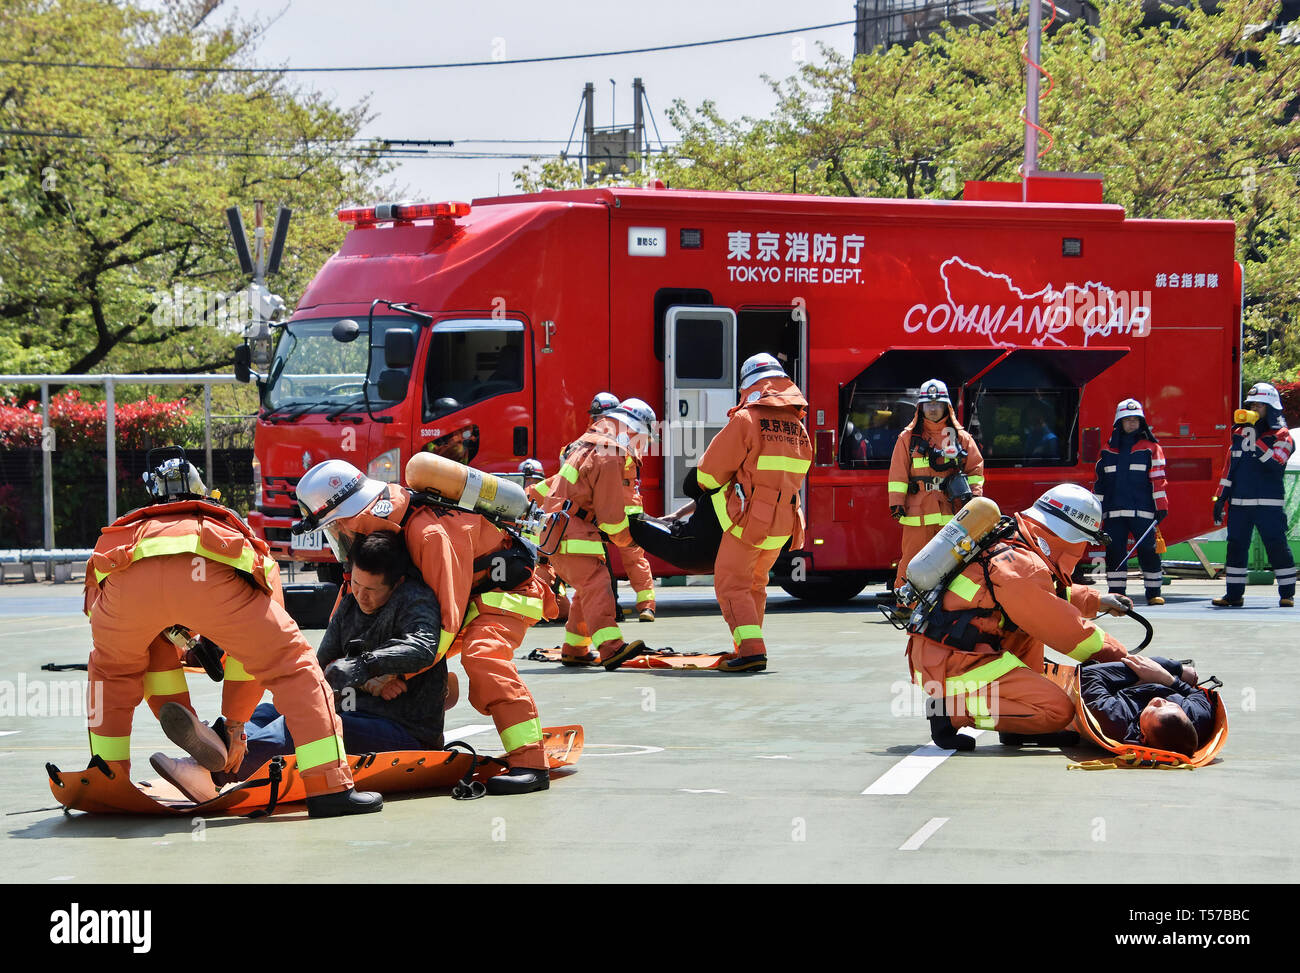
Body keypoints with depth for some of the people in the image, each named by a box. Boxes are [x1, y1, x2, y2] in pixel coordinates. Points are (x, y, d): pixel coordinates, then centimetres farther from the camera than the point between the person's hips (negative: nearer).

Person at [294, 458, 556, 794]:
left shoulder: (430, 533, -34)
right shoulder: (387, 522, -5)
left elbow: (447, 616, -36)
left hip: (506, 593, -10)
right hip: (468, 595, 10)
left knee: (484, 656, -33)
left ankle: (530, 763, -39)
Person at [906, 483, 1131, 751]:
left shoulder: (1008, 544, 13)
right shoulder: (1023, 566, -17)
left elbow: (1048, 595, 33)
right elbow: (1067, 631, -12)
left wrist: (1097, 601, 34)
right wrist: (1120, 657, -1)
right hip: (953, 668, -10)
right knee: (1058, 711, -13)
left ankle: (1018, 729, 17)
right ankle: (951, 711, -8)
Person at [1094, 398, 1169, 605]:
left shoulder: (1151, 448, 5)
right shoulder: (1109, 451, 15)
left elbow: (1158, 479, 0)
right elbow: (1100, 481, 18)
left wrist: (1161, 506, -6)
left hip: (1142, 510, -3)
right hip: (1114, 510, 3)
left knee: (1148, 550, -5)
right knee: (1114, 551, 0)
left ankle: (1154, 592, 4)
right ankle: (1116, 592, 6)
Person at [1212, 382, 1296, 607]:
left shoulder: (1281, 436, -2)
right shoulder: (1240, 432, 14)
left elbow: (1275, 464, -20)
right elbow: (1229, 467, 16)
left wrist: (1258, 440, -26)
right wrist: (1220, 498, 11)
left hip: (1268, 503, -5)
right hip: (1239, 502, 5)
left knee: (1277, 545, -5)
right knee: (1236, 546, 5)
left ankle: (1287, 594, 2)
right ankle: (1234, 594, 12)